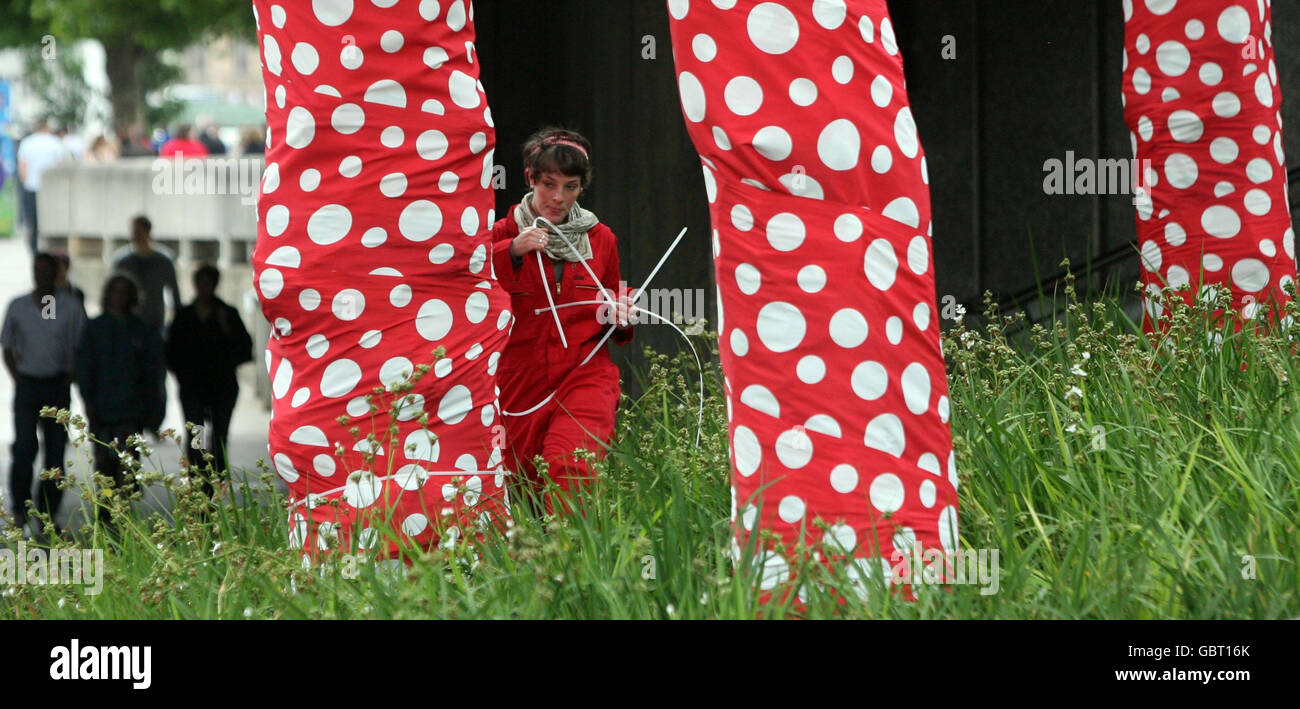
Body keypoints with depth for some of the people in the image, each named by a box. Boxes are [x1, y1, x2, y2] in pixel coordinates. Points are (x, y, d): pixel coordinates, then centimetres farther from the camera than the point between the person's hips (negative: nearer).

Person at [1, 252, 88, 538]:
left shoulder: (71, 307, 2)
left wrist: (69, 379, -5)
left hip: (57, 386, 0)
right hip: (27, 385, 0)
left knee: (55, 450, 2)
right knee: (24, 445, -13)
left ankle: (47, 516, 8)